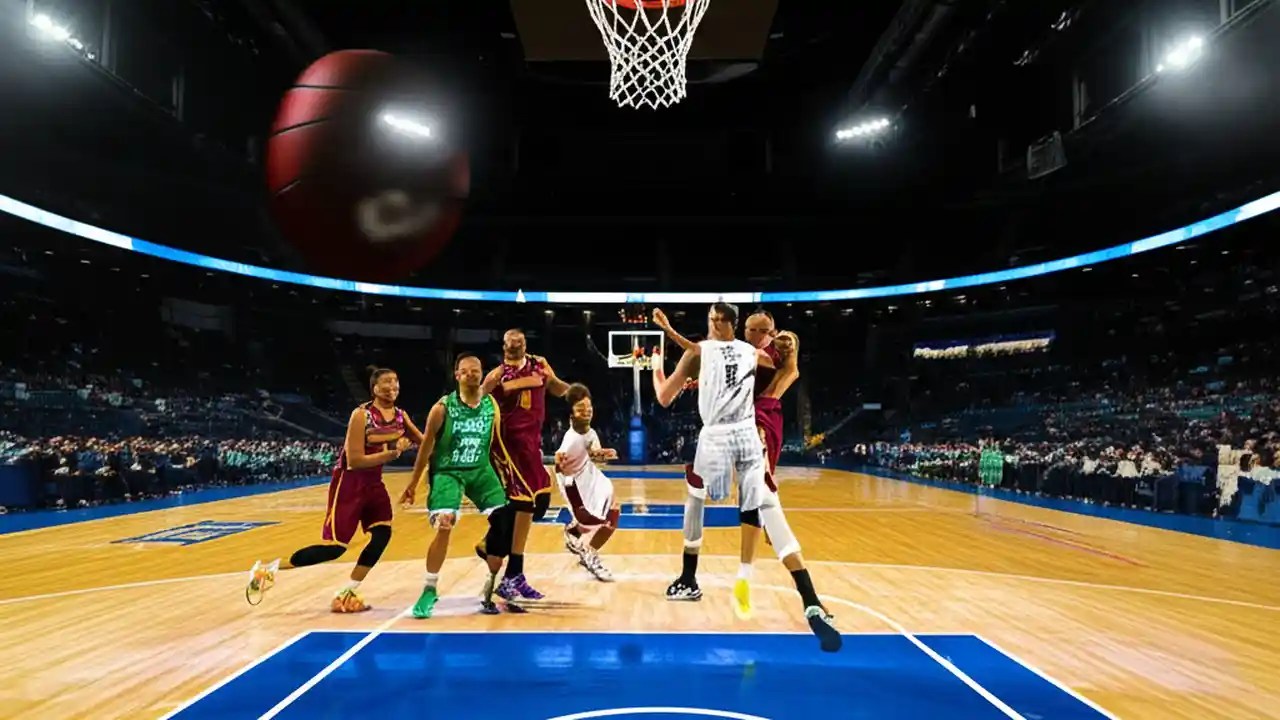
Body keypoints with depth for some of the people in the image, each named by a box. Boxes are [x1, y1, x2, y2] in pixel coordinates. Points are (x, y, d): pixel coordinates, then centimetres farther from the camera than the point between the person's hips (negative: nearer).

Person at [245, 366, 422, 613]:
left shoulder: (400, 415, 0)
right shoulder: (361, 415, -20)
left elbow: (424, 442, 12)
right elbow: (354, 461, -24)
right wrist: (392, 453, -27)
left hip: (373, 482, 7)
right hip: (349, 482, -7)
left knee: (382, 535, -8)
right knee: (335, 547, -7)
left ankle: (346, 593, 6)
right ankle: (268, 569, 10)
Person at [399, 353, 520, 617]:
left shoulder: (492, 405, -2)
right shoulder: (442, 407, -13)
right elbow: (426, 446, -4)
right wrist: (413, 484, 0)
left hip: (481, 470, 4)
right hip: (447, 472, -4)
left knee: (505, 521, -5)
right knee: (444, 526, -19)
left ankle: (491, 588, 13)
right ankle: (429, 590, 4)